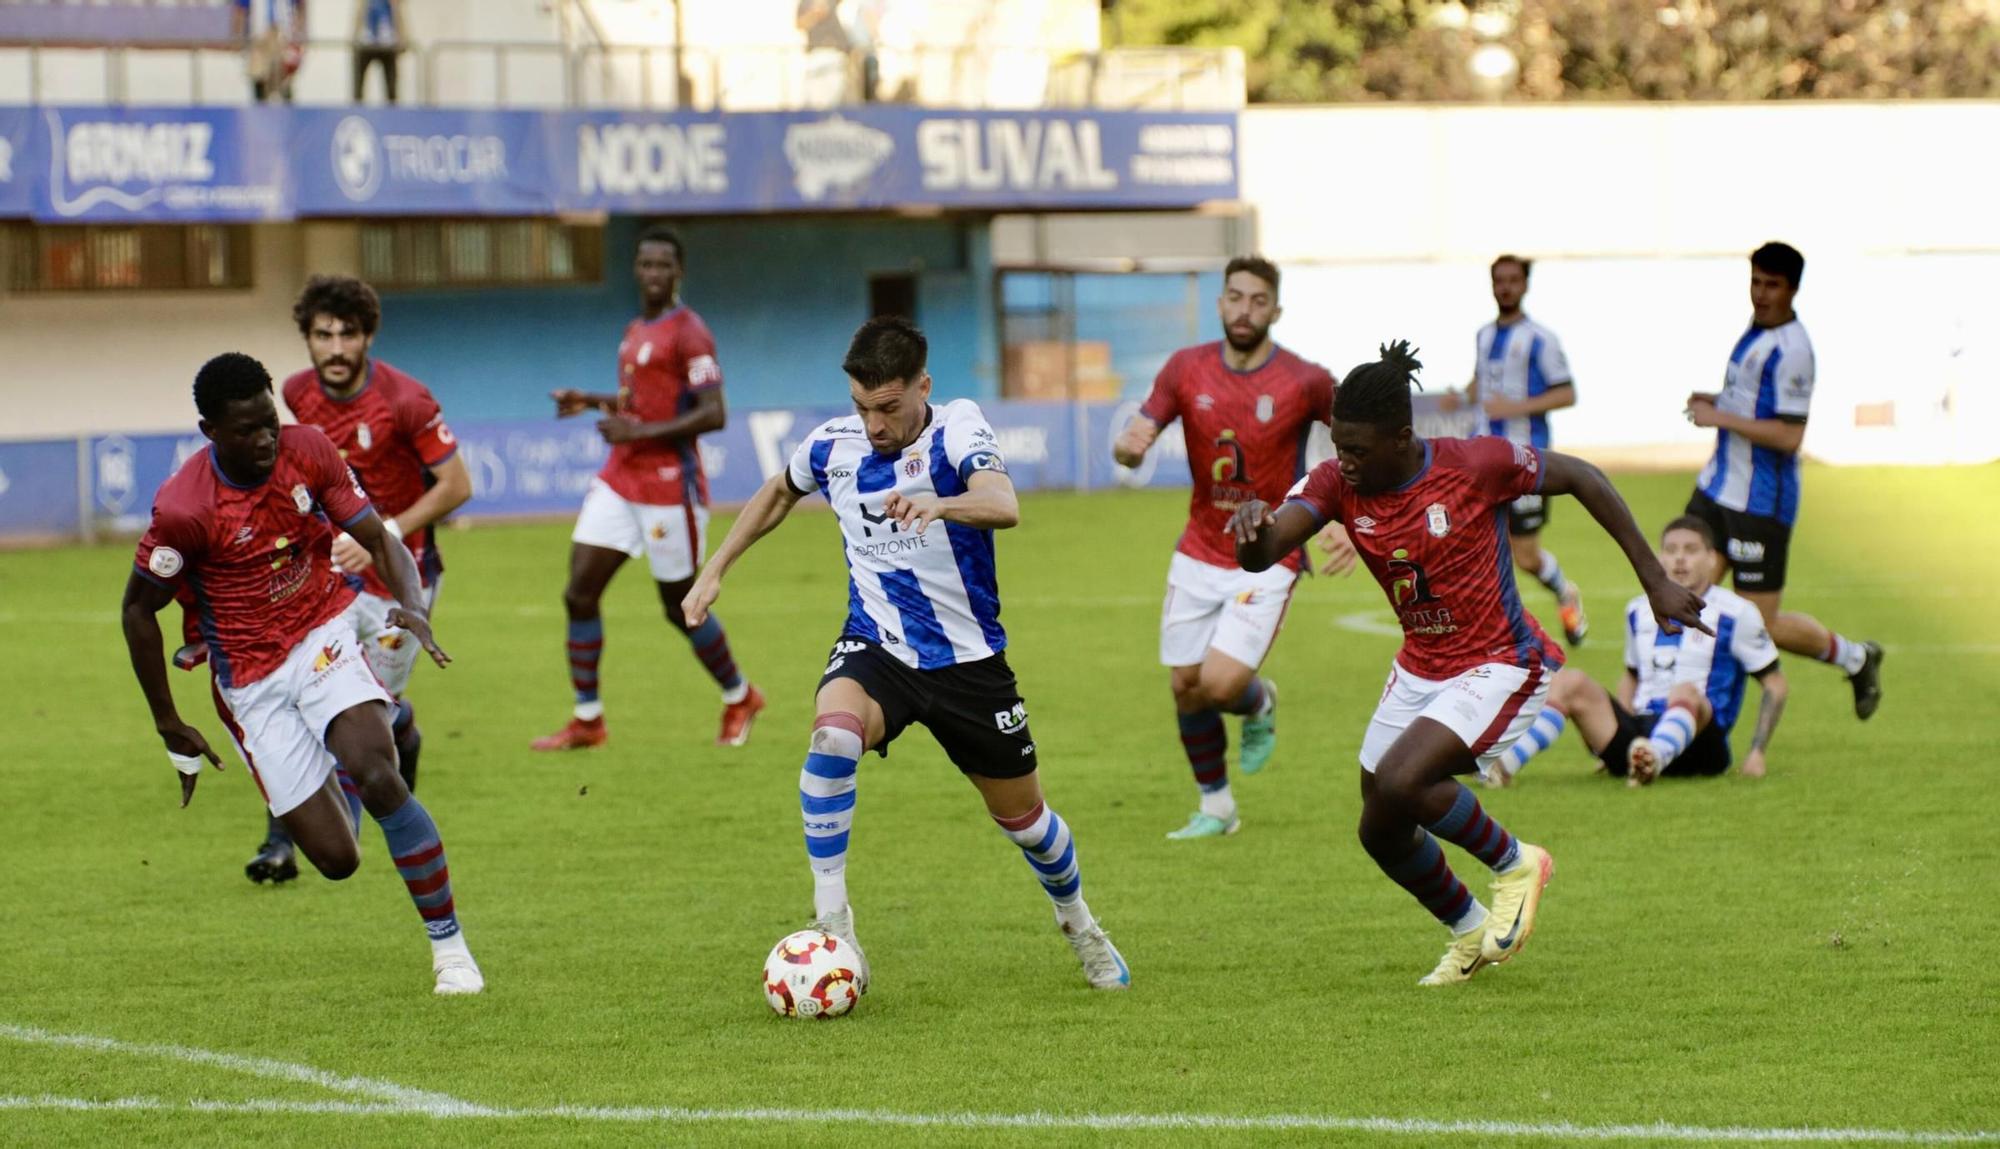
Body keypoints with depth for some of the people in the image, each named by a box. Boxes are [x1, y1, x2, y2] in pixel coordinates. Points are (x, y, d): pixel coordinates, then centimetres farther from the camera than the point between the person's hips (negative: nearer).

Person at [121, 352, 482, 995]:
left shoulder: (309, 453, -8)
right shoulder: (184, 509, -19)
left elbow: (379, 541, 0)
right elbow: (138, 610, -6)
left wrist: (413, 607, -22)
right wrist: (171, 730, -2)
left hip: (323, 636, 1)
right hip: (251, 684, -1)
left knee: (378, 776, -28)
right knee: (336, 858, -6)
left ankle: (449, 946, -16)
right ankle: (343, 792, 35)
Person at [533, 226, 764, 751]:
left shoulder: (687, 333, -13)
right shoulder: (636, 331, 13)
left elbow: (713, 413, -20)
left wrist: (640, 432, -23)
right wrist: (593, 402, 12)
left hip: (668, 486, -8)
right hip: (620, 480, 8)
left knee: (682, 606, 4)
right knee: (579, 594, -2)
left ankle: (739, 698, 28)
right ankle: (586, 720, 4)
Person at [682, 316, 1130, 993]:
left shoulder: (957, 429, -17)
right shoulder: (833, 446, -4)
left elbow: (1004, 506, -37)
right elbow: (779, 493, 20)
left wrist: (938, 505, -58)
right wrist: (716, 569, 15)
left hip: (967, 659, -1)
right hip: (876, 648, 1)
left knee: (1023, 817, 11)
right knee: (833, 733, -33)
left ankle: (1078, 924, 43)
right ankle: (831, 925, -26)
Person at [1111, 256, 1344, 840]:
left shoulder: (1305, 381, -12)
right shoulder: (1187, 369, -3)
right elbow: (1133, 440, -5)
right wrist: (1128, 445, -31)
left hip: (1268, 562, -4)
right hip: (1198, 556, 4)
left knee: (1219, 683, -18)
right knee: (1184, 689, 5)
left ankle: (1259, 704, 20)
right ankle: (1216, 806, 26)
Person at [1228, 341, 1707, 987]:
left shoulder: (1474, 465, -22)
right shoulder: (1338, 483, -11)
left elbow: (1581, 478, -8)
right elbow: (1260, 555, -23)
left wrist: (1656, 582, -6)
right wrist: (1253, 530, -49)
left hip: (1501, 666, -6)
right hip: (1420, 668, 6)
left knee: (1398, 783, -25)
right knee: (1382, 833, 9)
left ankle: (1514, 863, 1)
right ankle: (1470, 934, 36)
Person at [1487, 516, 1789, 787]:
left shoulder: (1734, 614, 3)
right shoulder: (1639, 612, 17)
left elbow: (1774, 684, 5)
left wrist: (1756, 753, -5)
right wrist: (1615, 739, 16)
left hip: (1697, 745, -4)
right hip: (1638, 735, 4)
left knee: (1686, 692, -37)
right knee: (1570, 681, -16)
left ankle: (1654, 759, -70)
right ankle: (1504, 764, -36)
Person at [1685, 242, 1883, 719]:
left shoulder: (1790, 349, -21)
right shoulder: (1757, 328, 9)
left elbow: (1789, 436, -24)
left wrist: (1721, 417, -21)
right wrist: (1717, 402, 8)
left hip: (1760, 504, -9)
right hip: (1718, 486, 9)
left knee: (1762, 624, 0)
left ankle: (1856, 658, 22)